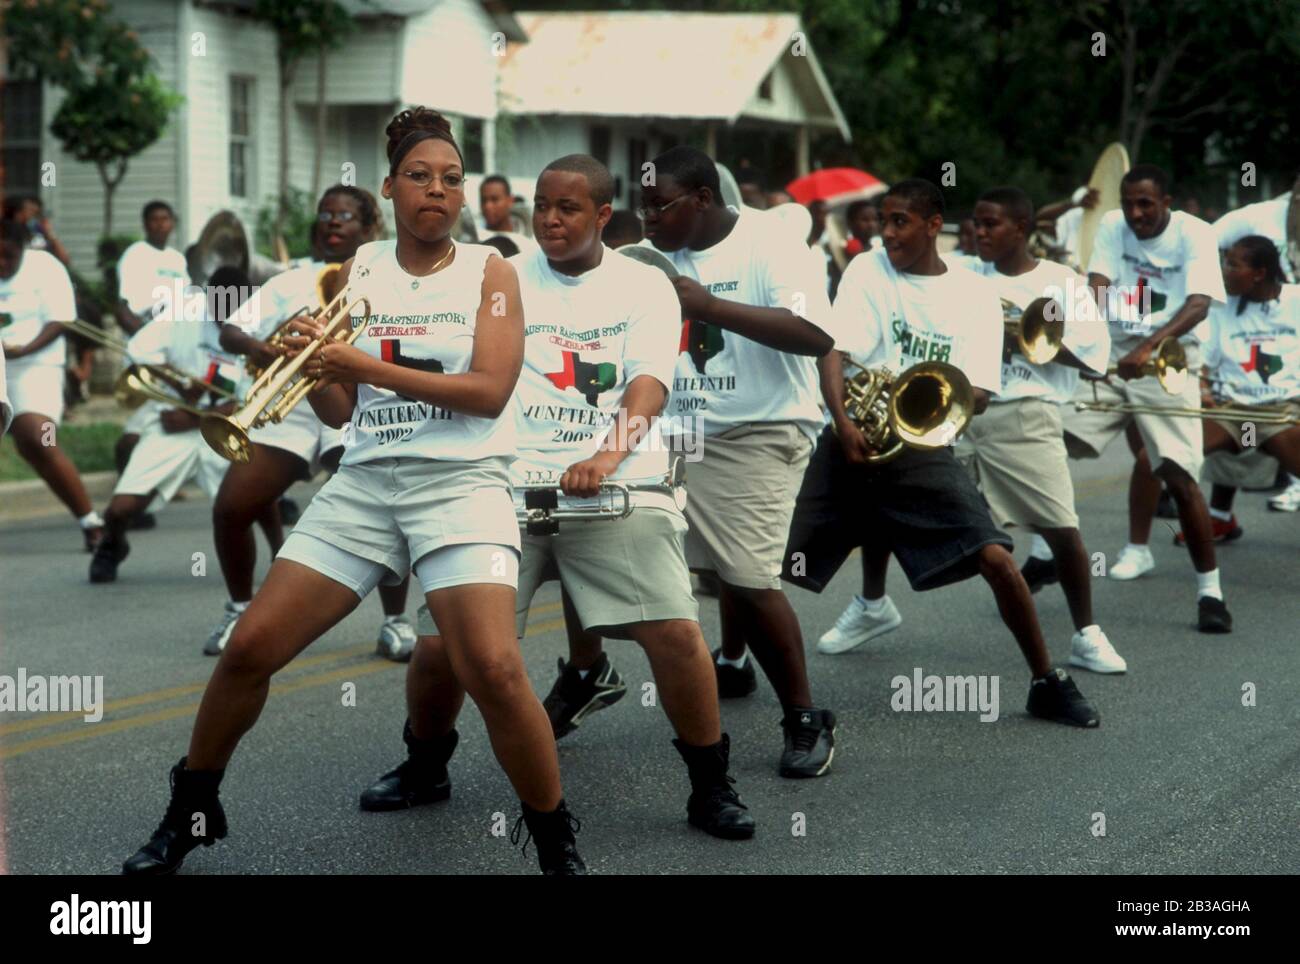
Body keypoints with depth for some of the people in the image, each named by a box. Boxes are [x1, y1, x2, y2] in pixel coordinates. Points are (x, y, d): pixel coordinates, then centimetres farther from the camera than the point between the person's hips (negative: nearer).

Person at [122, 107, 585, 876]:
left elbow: (490, 390, -12)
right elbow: (340, 410, 10)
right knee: (250, 648, -2)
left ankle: (557, 842, -4)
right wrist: (314, 365, -13)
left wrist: (365, 364, -16)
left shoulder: (490, 271, 1)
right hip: (364, 483, 4)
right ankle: (191, 810, 20)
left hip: (461, 486, -3)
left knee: (494, 671, -23)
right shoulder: (357, 272, 9)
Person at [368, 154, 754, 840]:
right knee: (440, 641, -5)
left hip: (616, 490, -1)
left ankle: (711, 789, 2)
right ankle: (423, 768, 24)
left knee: (675, 632, -17)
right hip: (508, 487, 2)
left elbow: (650, 384, -7)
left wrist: (609, 454, -24)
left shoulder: (644, 286, 8)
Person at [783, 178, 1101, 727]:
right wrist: (843, 422, -23)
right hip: (851, 443, 1)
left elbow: (978, 395, -3)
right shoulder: (867, 271, 5)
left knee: (996, 558, -15)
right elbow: (832, 354, -6)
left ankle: (1046, 684, 2)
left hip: (921, 450, -1)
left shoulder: (974, 294, 3)